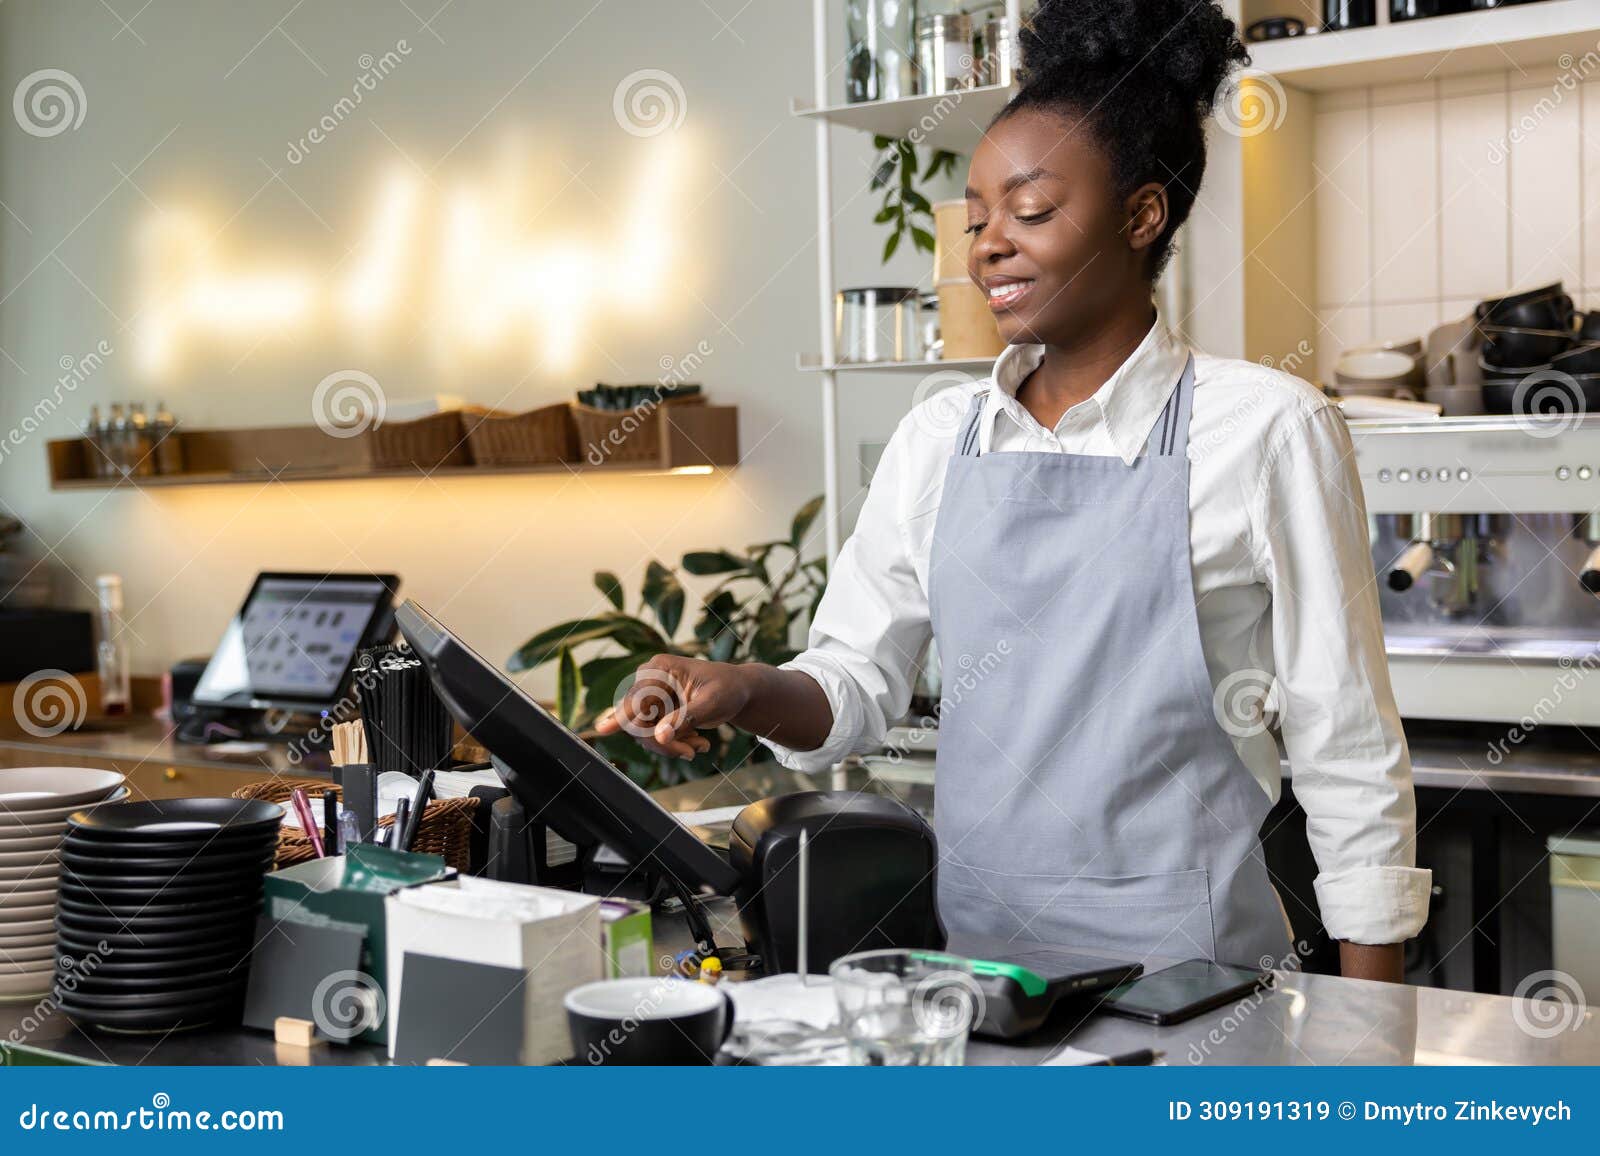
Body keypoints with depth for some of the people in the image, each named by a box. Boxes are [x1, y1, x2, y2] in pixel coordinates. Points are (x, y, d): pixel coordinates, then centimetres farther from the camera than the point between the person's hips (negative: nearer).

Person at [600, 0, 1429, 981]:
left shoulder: (1266, 430, -7)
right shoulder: (938, 440, 6)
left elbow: (1349, 753, -5)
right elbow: (854, 686, 10)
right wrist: (744, 692, -12)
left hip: (1185, 966, -3)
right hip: (976, 946, 4)